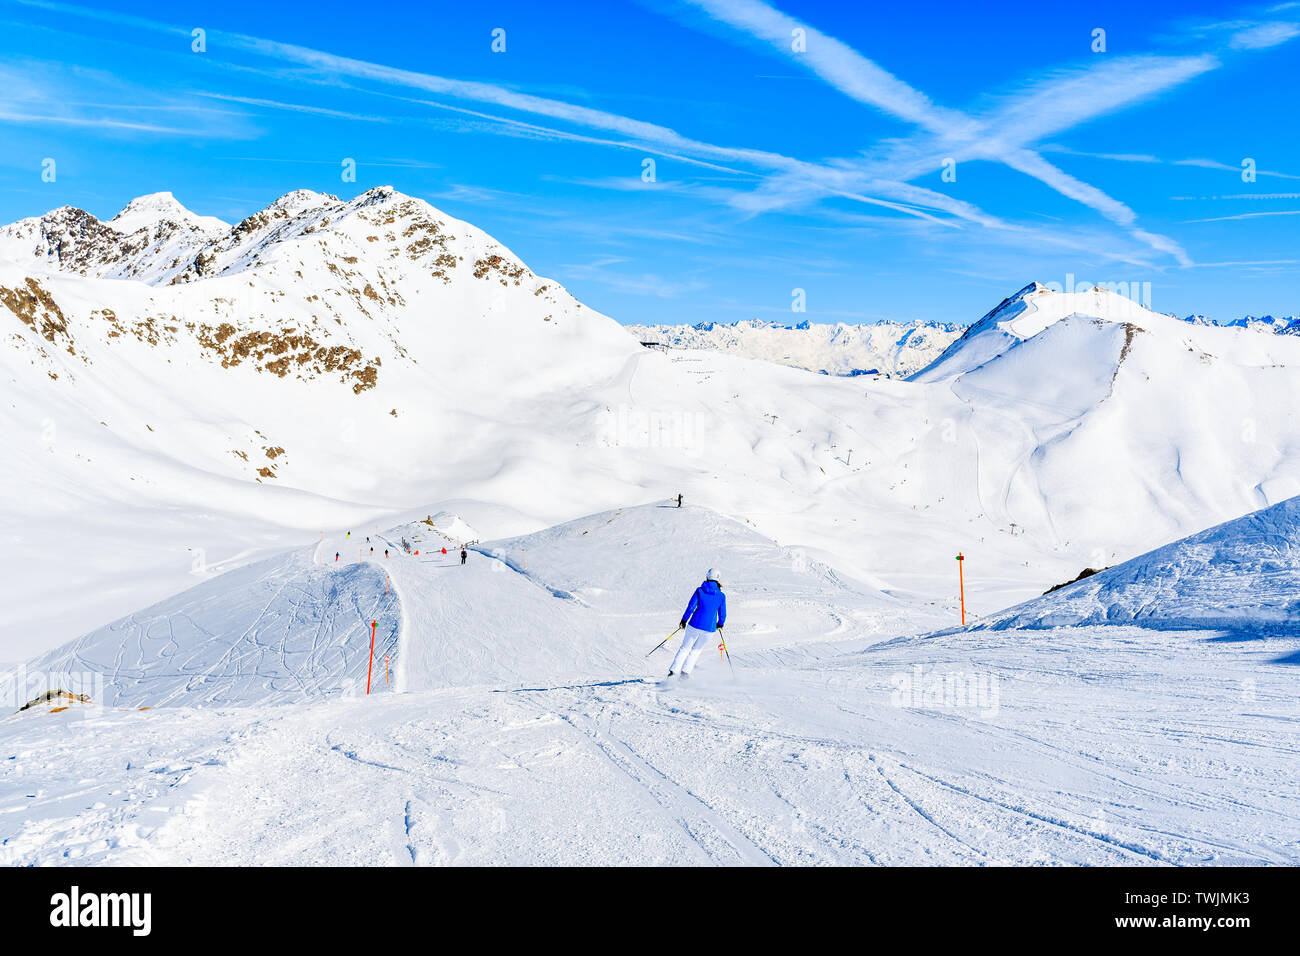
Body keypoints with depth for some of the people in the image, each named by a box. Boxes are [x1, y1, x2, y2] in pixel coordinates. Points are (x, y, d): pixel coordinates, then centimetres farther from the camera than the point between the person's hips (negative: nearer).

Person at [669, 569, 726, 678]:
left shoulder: (699, 591, -5)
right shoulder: (721, 596, -2)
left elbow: (691, 607, -7)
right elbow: (722, 614, 4)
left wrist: (684, 620, 6)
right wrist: (720, 624, 24)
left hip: (695, 625, 0)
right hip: (709, 629, 0)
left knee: (685, 648, 17)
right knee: (697, 650, 22)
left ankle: (674, 670, 8)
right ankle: (686, 671, 13)